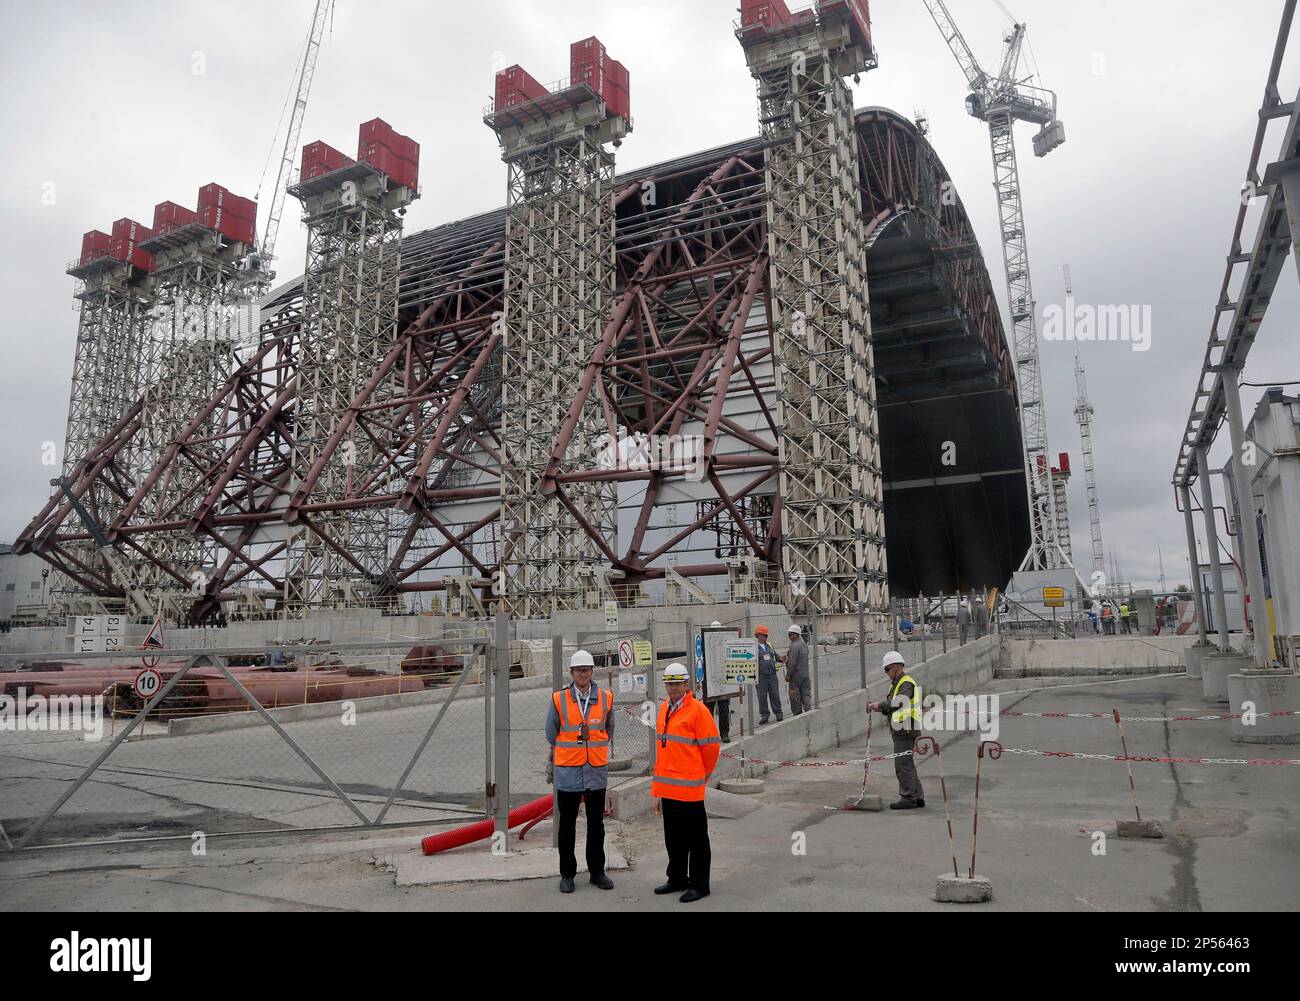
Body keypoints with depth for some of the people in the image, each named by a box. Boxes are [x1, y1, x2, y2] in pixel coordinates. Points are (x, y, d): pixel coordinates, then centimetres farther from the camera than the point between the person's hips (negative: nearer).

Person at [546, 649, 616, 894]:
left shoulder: (606, 698, 1)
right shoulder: (559, 699, -4)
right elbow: (551, 734, 8)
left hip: (597, 770, 1)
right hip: (568, 770, -1)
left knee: (596, 824, 12)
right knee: (567, 825, 8)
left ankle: (597, 871, 24)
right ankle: (567, 874, 20)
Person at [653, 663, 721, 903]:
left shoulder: (697, 709, -12)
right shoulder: (664, 708, 11)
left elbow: (711, 746, -9)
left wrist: (702, 775, 3)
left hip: (689, 788, -7)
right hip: (668, 788, 7)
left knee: (695, 838, 4)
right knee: (673, 837, 18)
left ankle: (699, 885, 15)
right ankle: (677, 879, 32)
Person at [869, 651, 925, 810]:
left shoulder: (907, 683, -12)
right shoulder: (896, 683, 19)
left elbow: (899, 701, -30)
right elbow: (893, 708, 18)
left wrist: (880, 705, -23)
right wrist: (881, 709, 0)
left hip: (906, 731, -10)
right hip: (901, 731, 10)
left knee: (903, 765, -7)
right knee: (908, 765, 15)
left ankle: (907, 798, -3)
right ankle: (918, 797, 21)